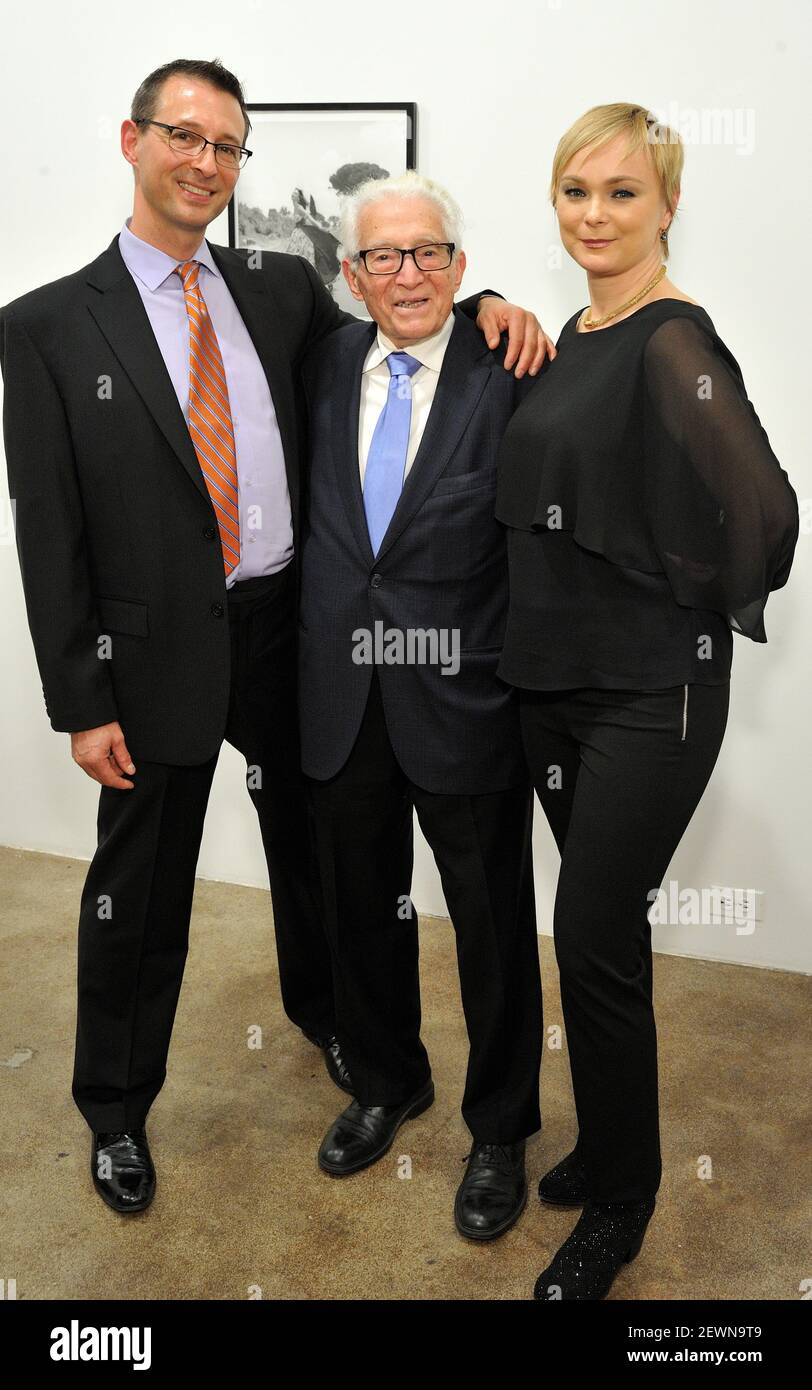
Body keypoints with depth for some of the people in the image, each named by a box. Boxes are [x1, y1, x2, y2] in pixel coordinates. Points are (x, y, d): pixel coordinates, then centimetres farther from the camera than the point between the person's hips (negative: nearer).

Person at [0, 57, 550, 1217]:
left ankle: (322, 1010, 50)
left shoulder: (281, 290, 4)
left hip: (290, 631, 3)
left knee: (310, 848, 21)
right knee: (139, 890, 11)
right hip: (160, 648, -3)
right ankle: (116, 1107, 35)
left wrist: (484, 307, -5)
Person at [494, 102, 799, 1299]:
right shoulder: (574, 337, 11)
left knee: (594, 938, -1)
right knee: (604, 923, 17)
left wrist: (692, 606, -9)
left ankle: (619, 1204, 22)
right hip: (556, 677, 8)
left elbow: (761, 512, -22)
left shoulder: (674, 344, -15)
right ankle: (609, 1141, 37)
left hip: (650, 692, -8)